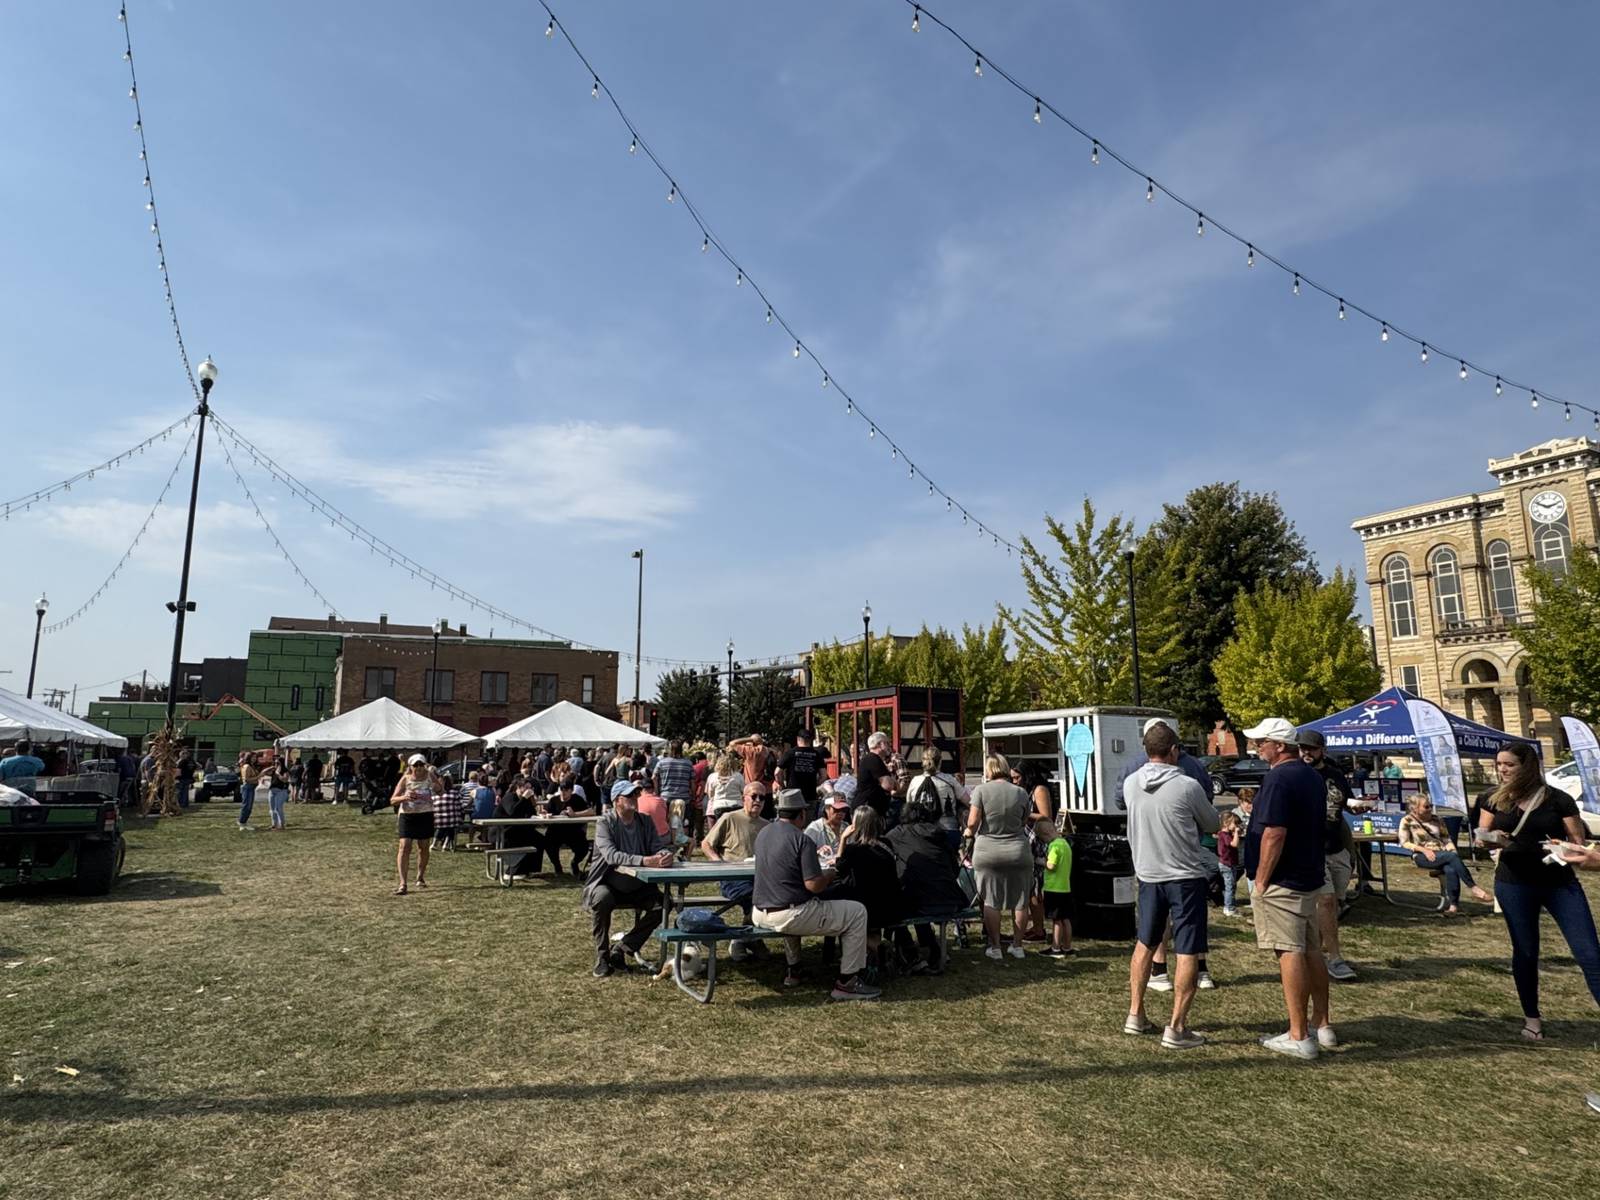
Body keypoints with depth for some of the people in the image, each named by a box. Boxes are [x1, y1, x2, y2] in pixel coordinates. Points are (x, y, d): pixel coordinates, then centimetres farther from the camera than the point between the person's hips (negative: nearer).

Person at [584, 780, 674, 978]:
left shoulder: (645, 822, 2)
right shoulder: (604, 824, -13)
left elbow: (658, 848, -4)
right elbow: (611, 856, -29)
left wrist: (665, 855, -30)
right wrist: (644, 861, -43)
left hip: (636, 887, 4)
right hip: (607, 884, -4)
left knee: (662, 904, -20)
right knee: (602, 899, -36)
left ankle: (623, 951, -1)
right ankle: (602, 956, -14)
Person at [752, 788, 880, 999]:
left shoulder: (762, 834, 8)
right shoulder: (802, 840, -15)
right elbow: (814, 885, -19)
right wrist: (829, 875, 3)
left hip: (761, 914, 8)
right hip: (791, 917, -8)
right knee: (857, 912, 3)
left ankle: (793, 971, 37)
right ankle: (846, 982, 7)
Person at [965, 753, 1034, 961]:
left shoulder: (981, 790, -7)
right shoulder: (1021, 793, 0)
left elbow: (972, 822, -12)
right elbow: (1024, 823, 7)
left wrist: (970, 833, 9)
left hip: (988, 853, -2)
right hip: (1018, 852, 2)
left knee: (991, 902, 6)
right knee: (1020, 902, 12)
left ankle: (995, 948, 10)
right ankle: (1017, 946, 19)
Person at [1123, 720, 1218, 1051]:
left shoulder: (1131, 784, -3)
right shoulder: (1187, 786, -16)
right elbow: (1212, 825, 0)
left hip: (1148, 875, 5)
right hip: (1187, 877, -5)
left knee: (1145, 943, 18)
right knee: (1188, 953, 2)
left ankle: (1135, 1015, 24)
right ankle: (1176, 1029, 2)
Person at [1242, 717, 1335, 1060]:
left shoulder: (1279, 779, -19)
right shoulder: (1312, 777, 12)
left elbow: (1274, 834, -24)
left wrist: (1260, 880, -16)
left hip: (1282, 881, -10)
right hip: (1310, 877, 10)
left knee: (1290, 954, -5)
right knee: (1311, 950, 17)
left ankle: (1299, 1037, 1)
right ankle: (1323, 1026, 25)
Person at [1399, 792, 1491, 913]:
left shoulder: (1436, 819, 16)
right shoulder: (1407, 821, 2)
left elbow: (1446, 839, 17)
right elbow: (1404, 843, -3)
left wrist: (1453, 852, -3)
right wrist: (1424, 850, -16)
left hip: (1442, 855, 4)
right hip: (1422, 857, -4)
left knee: (1451, 869, -33)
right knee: (1452, 857, -33)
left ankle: (1453, 904, -33)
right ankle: (1474, 889, -31)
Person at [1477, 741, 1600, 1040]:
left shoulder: (1558, 799, -5)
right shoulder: (1496, 799, 2)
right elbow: (1482, 837, 5)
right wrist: (1494, 839, -17)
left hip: (1560, 883, -1)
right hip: (1513, 884, 1)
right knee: (1525, 952, 10)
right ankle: (1532, 1018, 23)